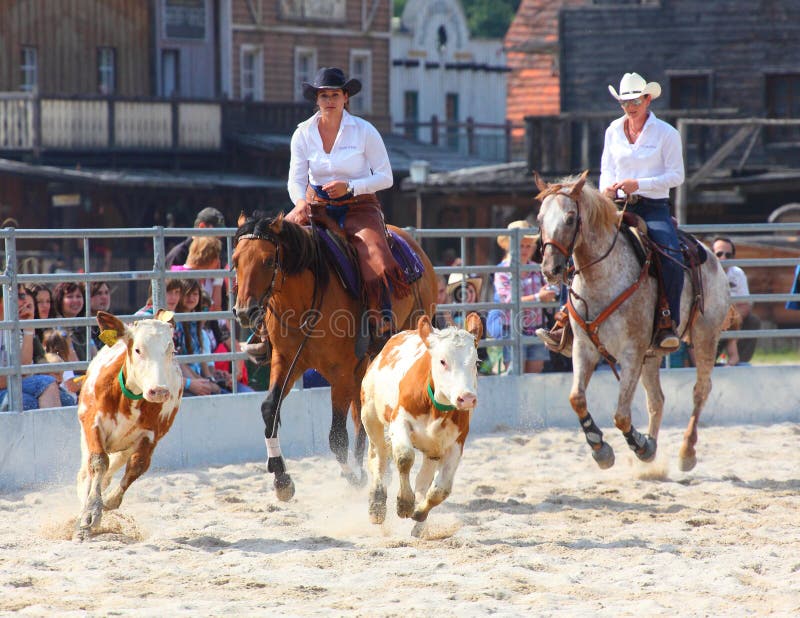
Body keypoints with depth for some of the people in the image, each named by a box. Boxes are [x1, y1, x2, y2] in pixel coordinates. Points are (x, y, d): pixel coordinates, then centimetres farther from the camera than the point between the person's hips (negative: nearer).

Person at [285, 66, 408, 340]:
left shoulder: (364, 131, -5)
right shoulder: (304, 133, 2)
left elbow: (385, 177, -3)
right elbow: (296, 179, 1)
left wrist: (349, 187, -18)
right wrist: (300, 202, -22)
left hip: (358, 207, -3)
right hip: (316, 206, 3)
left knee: (375, 259, -30)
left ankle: (383, 329, -27)